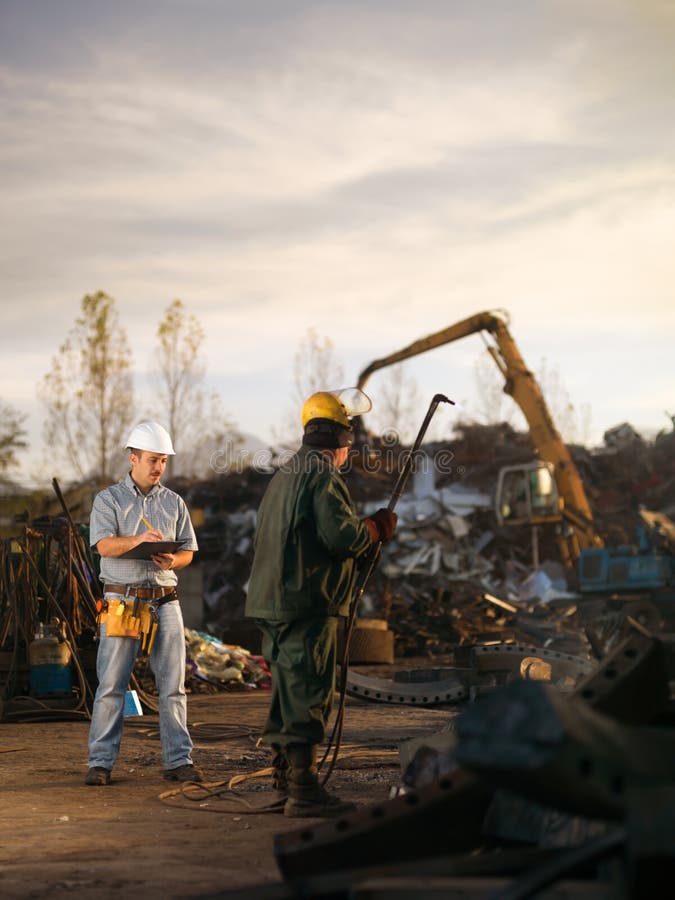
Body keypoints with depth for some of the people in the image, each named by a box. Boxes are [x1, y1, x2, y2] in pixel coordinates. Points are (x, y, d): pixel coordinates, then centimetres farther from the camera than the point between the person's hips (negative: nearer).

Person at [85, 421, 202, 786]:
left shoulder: (173, 503, 14)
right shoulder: (108, 499, 3)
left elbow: (188, 551, 15)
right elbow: (104, 545, -12)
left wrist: (172, 560, -8)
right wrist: (138, 540, -30)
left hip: (164, 601, 3)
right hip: (121, 602, -3)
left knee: (173, 684, 1)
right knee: (111, 684, -3)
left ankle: (178, 760, 6)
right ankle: (100, 762, 3)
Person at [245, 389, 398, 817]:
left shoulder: (284, 474, 18)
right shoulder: (323, 476, -12)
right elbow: (343, 537, -21)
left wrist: (363, 530, 21)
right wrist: (377, 527, -3)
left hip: (274, 603, 10)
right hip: (308, 605, -10)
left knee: (289, 694, 15)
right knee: (309, 696, -7)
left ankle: (286, 783, 22)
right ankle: (303, 789, -7)